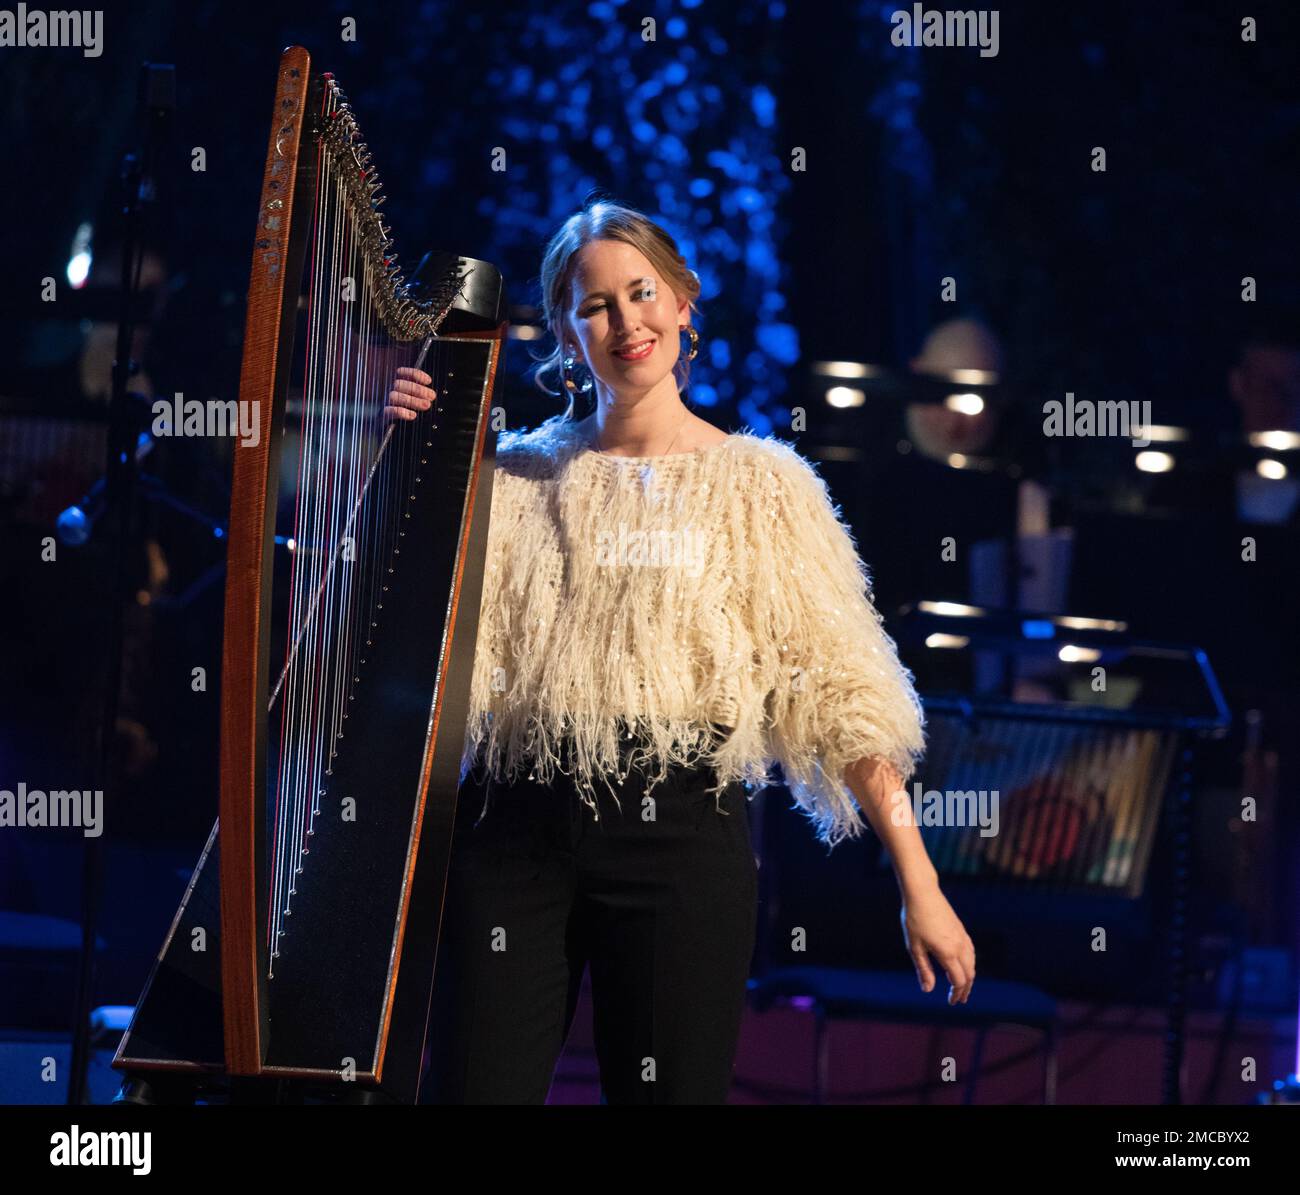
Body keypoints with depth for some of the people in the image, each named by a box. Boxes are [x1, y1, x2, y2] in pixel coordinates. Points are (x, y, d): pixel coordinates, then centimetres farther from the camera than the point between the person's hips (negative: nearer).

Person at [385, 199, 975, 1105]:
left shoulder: (759, 484, 5)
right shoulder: (518, 478, 11)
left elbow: (839, 688, 0)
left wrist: (919, 884, -5)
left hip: (680, 830, -1)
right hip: (518, 830, 2)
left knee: (669, 1091, 3)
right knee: (478, 1088, -1)